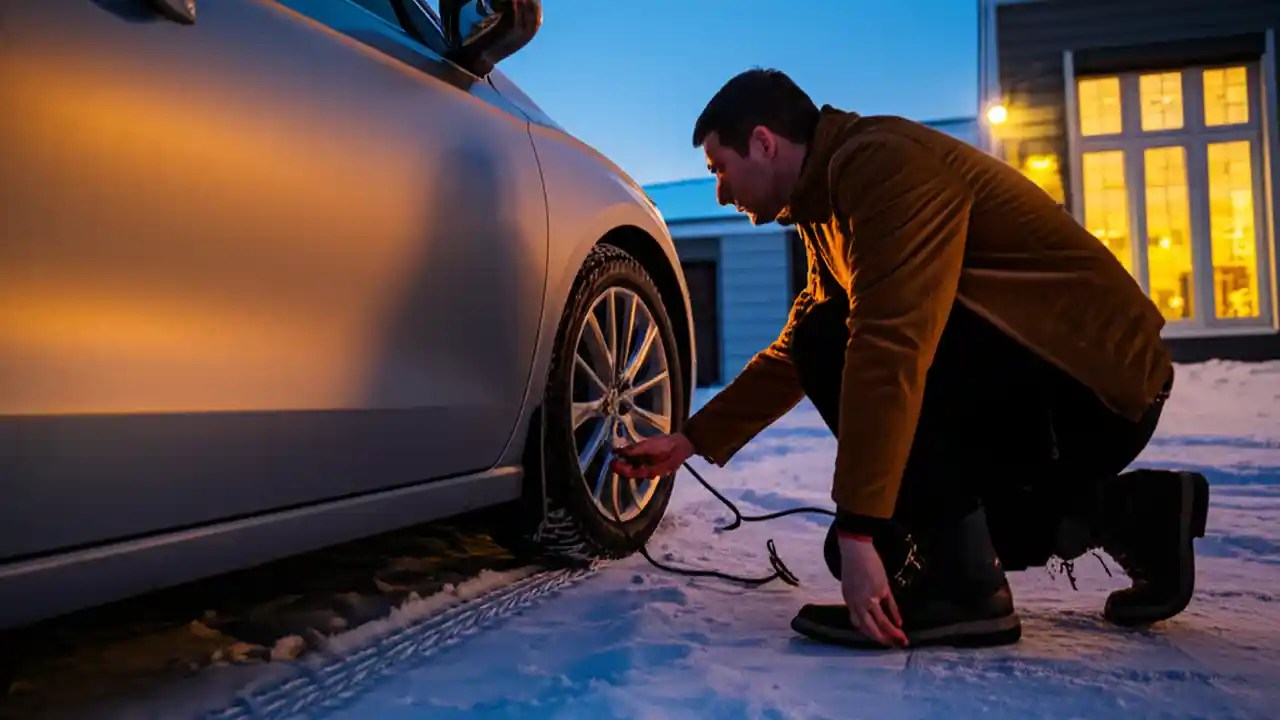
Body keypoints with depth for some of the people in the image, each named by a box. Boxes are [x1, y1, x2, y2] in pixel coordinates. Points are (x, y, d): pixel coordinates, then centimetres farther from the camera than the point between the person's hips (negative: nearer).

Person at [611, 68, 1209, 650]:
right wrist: (692, 439, 18)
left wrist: (858, 532, -28)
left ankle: (960, 586, -14)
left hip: (1094, 385, -10)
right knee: (868, 545, 7)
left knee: (837, 344, -22)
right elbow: (794, 354, 20)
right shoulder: (829, 207, 13)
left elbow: (889, 346, -29)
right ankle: (1132, 513, 13)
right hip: (1026, 392, 10)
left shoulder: (882, 162, -19)